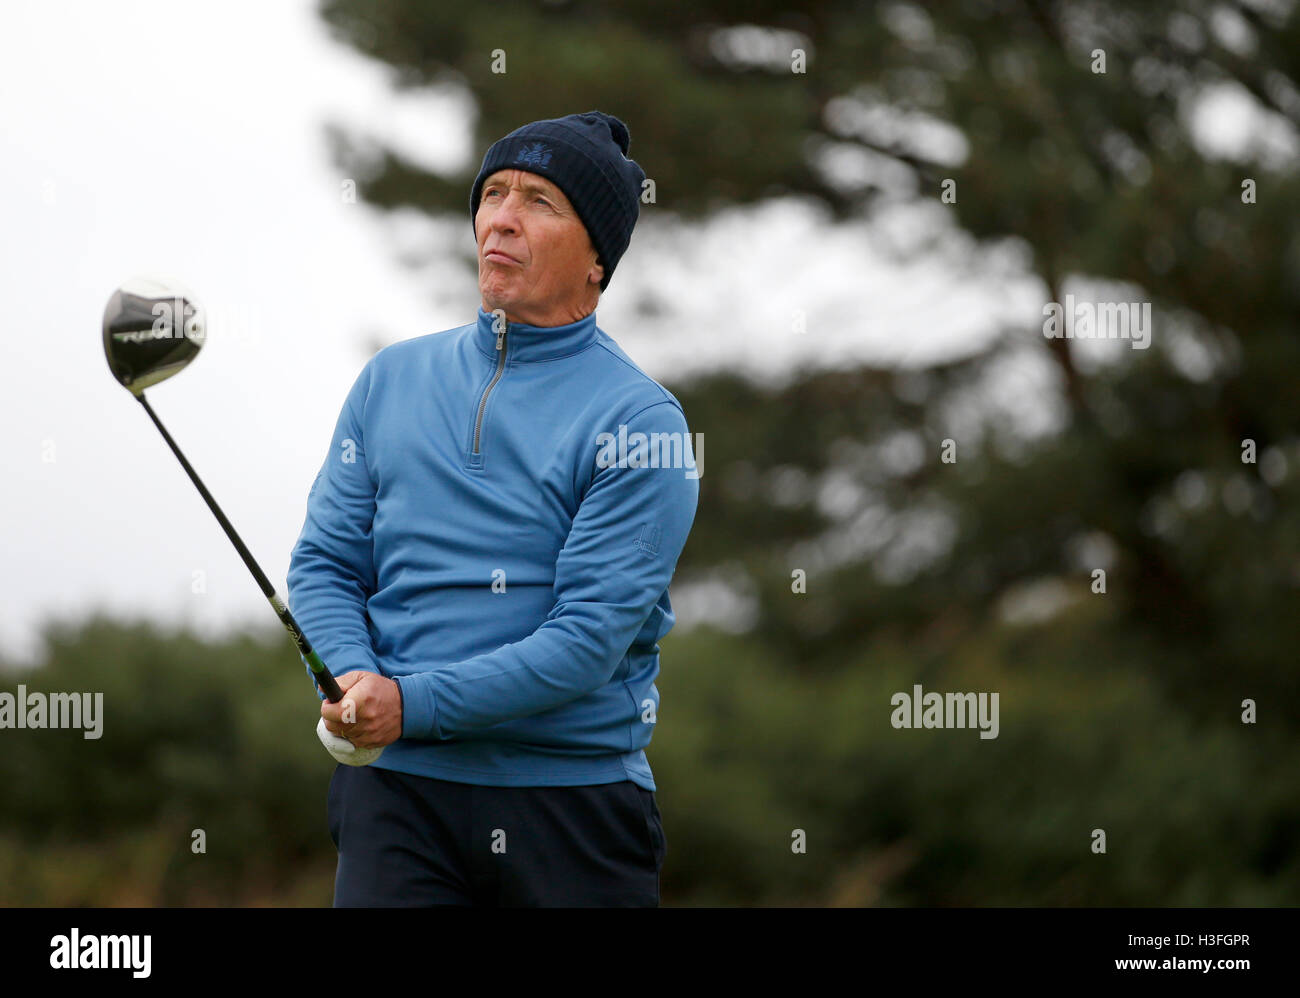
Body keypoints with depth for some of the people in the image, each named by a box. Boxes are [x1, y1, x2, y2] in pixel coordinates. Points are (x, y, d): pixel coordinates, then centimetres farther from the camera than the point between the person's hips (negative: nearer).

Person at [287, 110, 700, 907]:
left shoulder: (640, 422, -5)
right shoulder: (392, 379, 11)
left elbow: (590, 637, -13)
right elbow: (324, 563, 9)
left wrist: (412, 704, -20)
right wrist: (353, 682, -12)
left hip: (574, 800, -2)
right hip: (397, 792, 2)